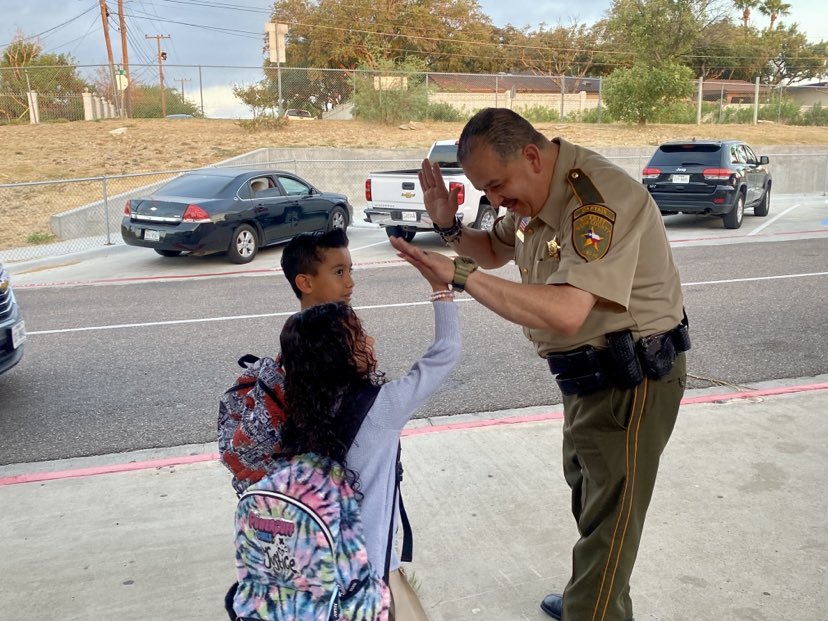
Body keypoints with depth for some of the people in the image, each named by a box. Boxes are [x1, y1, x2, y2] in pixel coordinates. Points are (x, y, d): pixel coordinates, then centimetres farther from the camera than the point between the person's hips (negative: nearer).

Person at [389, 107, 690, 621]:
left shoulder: (598, 197, -28)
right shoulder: (533, 192, 3)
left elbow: (566, 313, -39)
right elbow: (494, 251, 18)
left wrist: (460, 274, -37)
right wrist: (450, 227, -4)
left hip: (632, 379, -10)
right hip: (590, 372, 10)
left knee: (608, 517, 1)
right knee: (588, 497, 24)